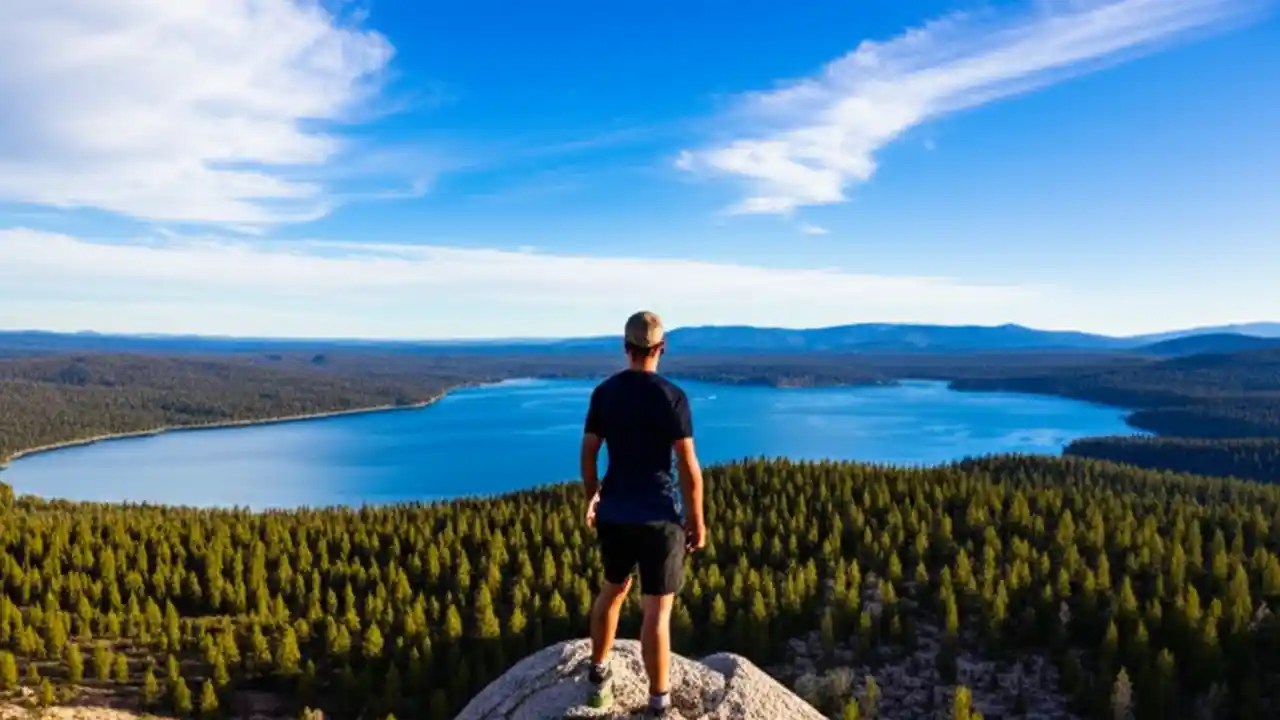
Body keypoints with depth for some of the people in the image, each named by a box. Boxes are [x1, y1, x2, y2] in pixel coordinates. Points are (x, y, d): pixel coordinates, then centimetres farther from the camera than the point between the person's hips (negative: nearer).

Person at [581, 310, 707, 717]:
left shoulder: (603, 393, 0)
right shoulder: (672, 397, -13)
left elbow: (588, 454, 5)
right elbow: (689, 466, -12)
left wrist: (592, 498, 20)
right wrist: (696, 521, -3)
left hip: (614, 513, 5)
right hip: (660, 516, -5)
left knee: (612, 589, 25)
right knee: (657, 611, 3)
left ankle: (598, 676, 37)